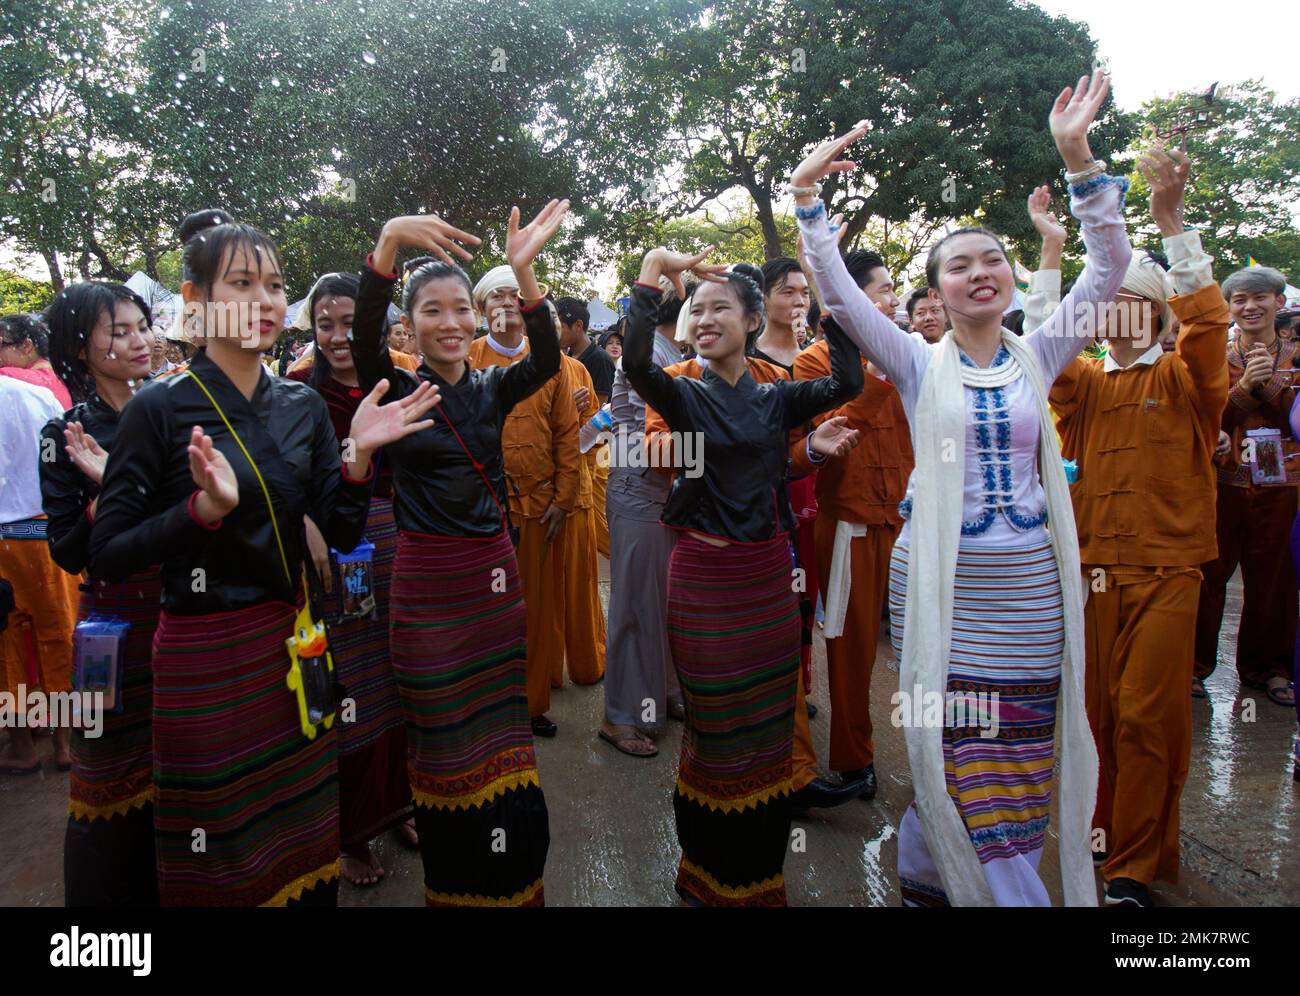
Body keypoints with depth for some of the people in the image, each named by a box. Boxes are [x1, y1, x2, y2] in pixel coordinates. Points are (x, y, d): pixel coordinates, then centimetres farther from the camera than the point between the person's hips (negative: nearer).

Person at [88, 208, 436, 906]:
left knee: (309, 847, 18)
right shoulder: (160, 408, -10)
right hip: (204, 660, -4)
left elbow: (343, 534, 2)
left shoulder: (301, 405, 3)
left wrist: (357, 456, -13)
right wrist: (204, 508, -26)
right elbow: (108, 557, -11)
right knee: (217, 870, 12)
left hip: (292, 649, 5)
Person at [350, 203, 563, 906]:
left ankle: (510, 886, 31)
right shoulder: (395, 391, -2)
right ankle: (452, 887, 27)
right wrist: (388, 241, -35)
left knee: (502, 736, 12)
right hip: (427, 583, -3)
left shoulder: (493, 388, 5)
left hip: (494, 575, 3)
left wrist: (523, 270, -29)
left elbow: (547, 360, -14)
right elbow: (364, 336, -21)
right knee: (442, 740, 8)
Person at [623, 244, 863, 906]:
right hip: (703, 576, -3)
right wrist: (653, 271, -19)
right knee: (715, 725, 7)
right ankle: (711, 875, 29)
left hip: (769, 575, 3)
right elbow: (635, 362, -21)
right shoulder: (684, 396, -1)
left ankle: (762, 867, 34)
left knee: (768, 724, 12)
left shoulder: (778, 397, 6)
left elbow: (848, 382, -9)